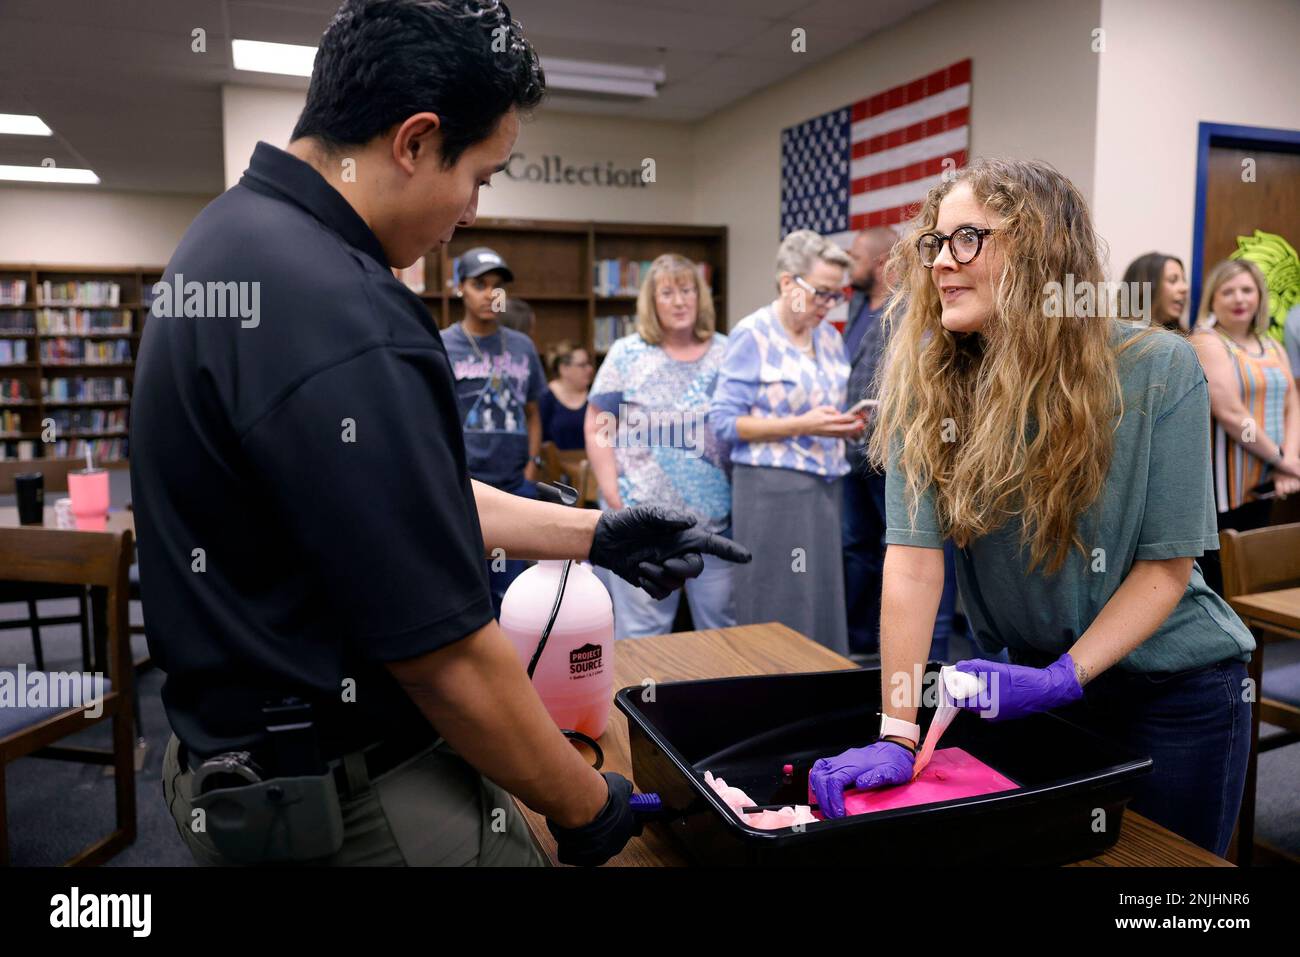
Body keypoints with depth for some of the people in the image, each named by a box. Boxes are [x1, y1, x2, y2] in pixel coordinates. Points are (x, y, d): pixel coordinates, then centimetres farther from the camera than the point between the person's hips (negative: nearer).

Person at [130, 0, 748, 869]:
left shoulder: (237, 237, 3)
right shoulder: (338, 314, -29)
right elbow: (450, 662, -25)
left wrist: (594, 535, 10)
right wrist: (587, 808, -8)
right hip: (360, 804, -9)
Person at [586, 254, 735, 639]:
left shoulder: (726, 353, 8)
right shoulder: (626, 355, 1)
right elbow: (597, 428, -1)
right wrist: (614, 497, -9)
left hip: (716, 517, 3)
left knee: (722, 625, 12)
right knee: (641, 633, 6)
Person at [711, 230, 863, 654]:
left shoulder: (830, 336, 12)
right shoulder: (752, 335, -9)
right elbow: (724, 421, -13)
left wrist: (846, 424, -2)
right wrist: (801, 426, -19)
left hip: (824, 484, 7)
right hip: (773, 487, -6)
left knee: (824, 602, 10)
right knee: (777, 611, -1)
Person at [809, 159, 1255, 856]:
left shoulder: (1158, 370, -19)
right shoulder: (926, 381, -14)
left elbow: (1166, 563, -14)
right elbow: (914, 556, -22)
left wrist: (1061, 677, -24)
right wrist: (897, 735, -26)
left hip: (1176, 683, -1)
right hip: (1038, 673, 2)